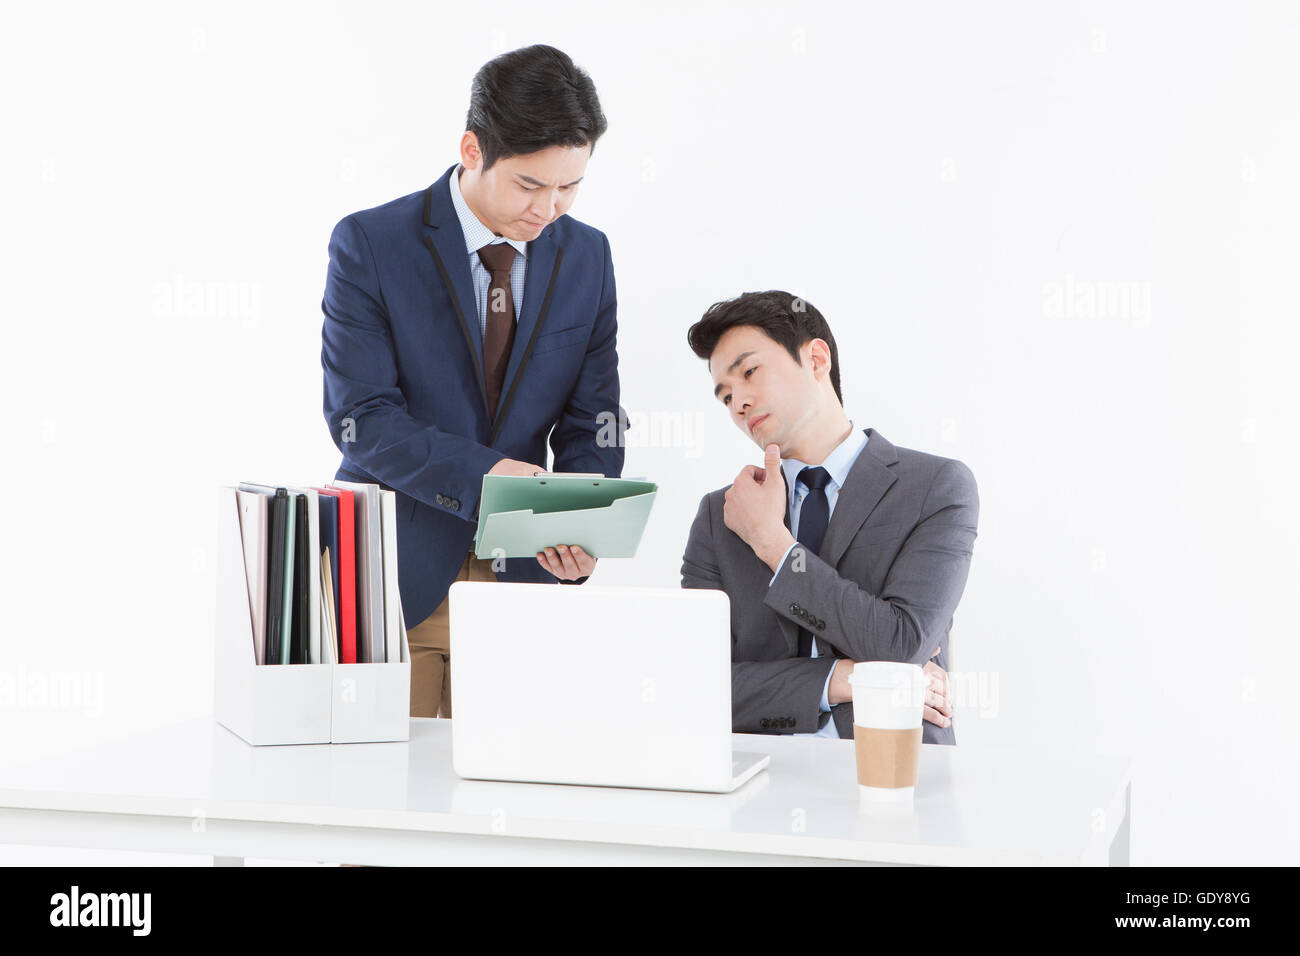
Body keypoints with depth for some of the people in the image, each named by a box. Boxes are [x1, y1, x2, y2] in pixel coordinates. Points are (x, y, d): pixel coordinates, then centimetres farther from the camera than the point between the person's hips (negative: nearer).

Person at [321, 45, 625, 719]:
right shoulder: (369, 244, -7)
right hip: (397, 573, -3)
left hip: (523, 576, 3)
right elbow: (359, 416, -13)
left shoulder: (586, 255, 4)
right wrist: (482, 474, -26)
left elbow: (591, 421, 5)